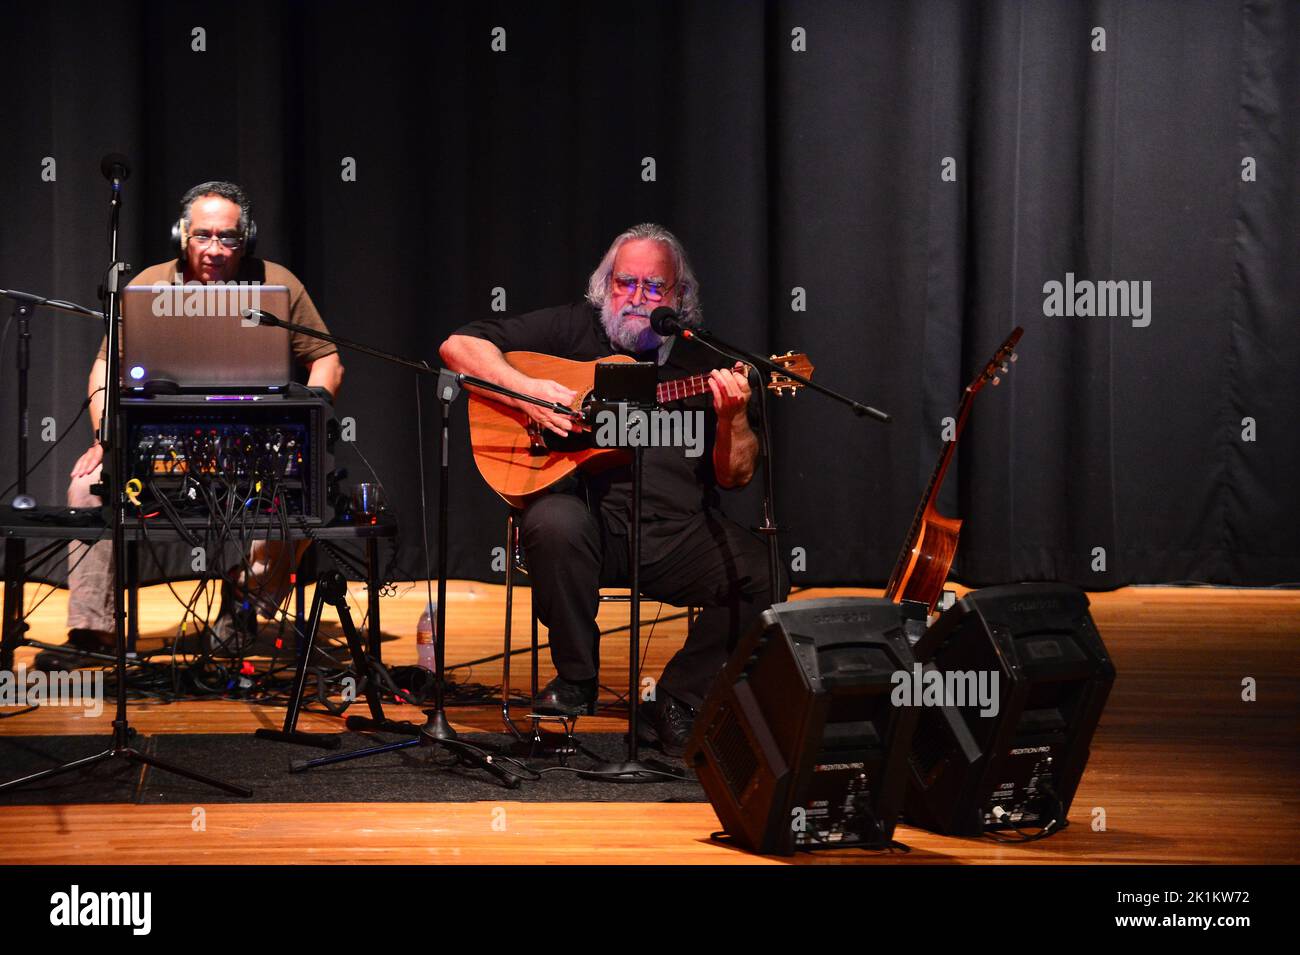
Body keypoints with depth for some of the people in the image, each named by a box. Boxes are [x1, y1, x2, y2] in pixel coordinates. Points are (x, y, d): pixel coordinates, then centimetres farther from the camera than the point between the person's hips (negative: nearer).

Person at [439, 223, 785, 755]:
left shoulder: (703, 361, 14)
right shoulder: (573, 328, 10)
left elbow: (734, 476, 10)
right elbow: (459, 346, 4)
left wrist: (733, 417, -10)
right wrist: (527, 392, -11)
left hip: (678, 530, 2)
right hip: (589, 514, -2)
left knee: (760, 575, -23)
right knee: (553, 523, -36)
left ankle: (676, 702, -3)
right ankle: (576, 680, -12)